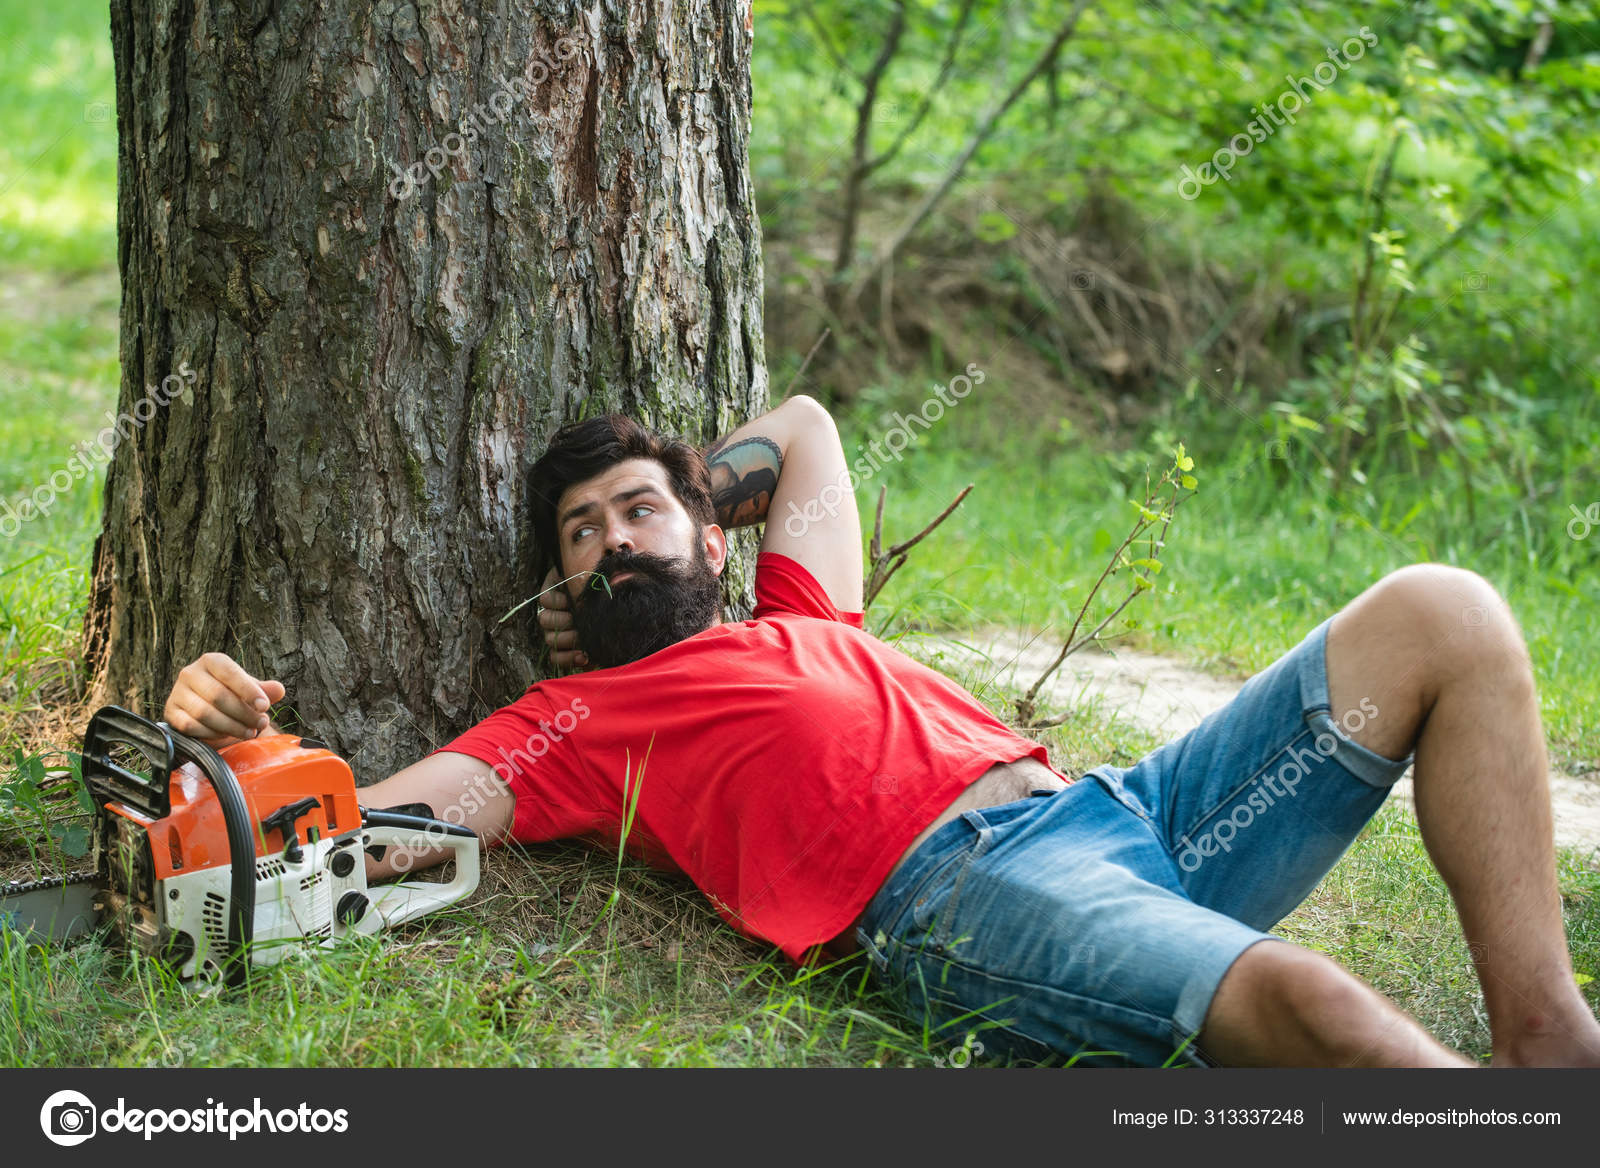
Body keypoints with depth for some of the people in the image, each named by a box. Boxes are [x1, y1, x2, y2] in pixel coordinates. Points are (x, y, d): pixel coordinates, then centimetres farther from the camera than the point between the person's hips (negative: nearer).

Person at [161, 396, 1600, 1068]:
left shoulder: (803, 626, 34)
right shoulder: (571, 724, 19)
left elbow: (802, 427, 50)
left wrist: (673, 495, 41)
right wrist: (236, 738, -8)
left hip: (1126, 809, 8)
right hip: (955, 886, -7)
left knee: (1440, 615, -7)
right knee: (1307, 1001, -38)